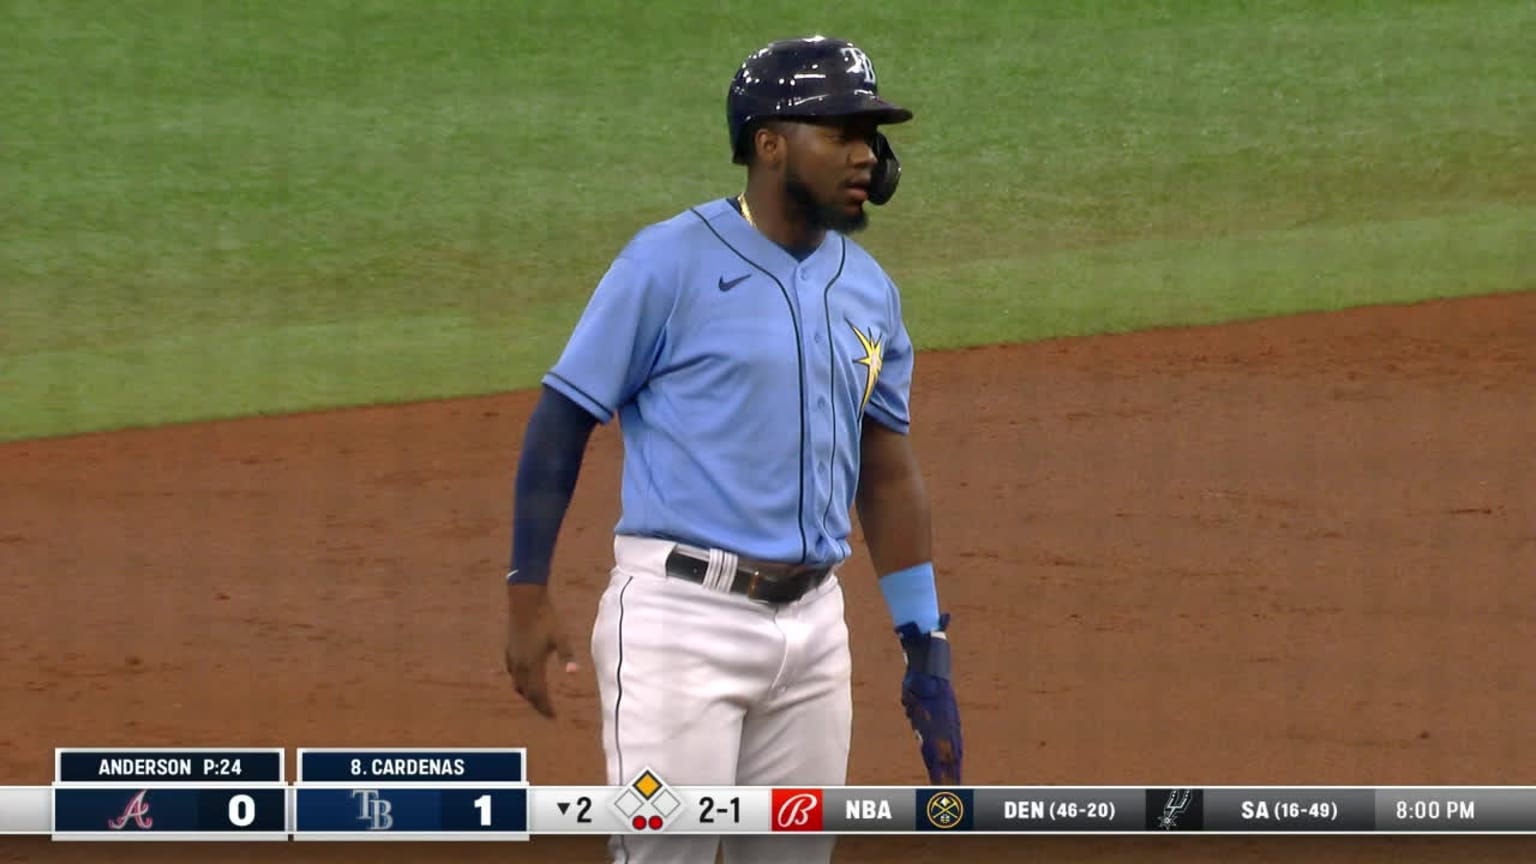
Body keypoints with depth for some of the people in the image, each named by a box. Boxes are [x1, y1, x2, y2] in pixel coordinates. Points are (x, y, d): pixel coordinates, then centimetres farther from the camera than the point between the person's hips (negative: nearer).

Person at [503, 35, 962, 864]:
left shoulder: (868, 290, 12)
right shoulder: (669, 263, -7)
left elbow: (887, 473, 18)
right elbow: (562, 420, -5)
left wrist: (925, 644, 13)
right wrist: (527, 593, -11)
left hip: (813, 629, 7)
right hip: (681, 617, -7)